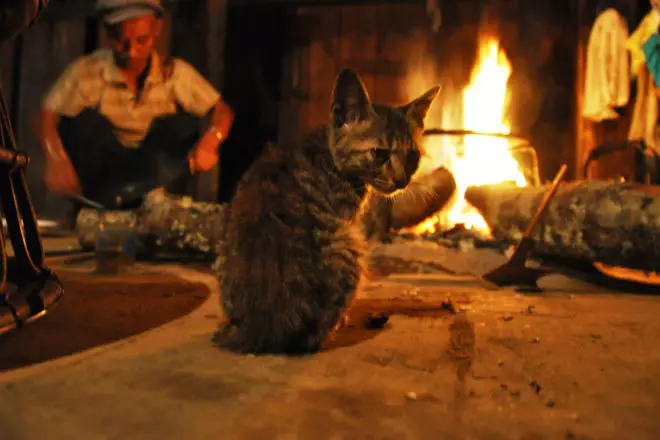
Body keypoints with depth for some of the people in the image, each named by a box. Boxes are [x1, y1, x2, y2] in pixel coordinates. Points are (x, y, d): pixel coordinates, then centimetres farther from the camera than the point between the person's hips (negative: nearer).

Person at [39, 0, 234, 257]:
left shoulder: (174, 72, -10)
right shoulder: (87, 71, -13)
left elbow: (222, 111, -11)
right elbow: (47, 113, -17)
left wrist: (210, 140, -32)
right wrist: (56, 158, -35)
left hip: (152, 169, 1)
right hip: (104, 170, 0)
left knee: (182, 125, -21)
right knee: (85, 120, -24)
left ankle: (155, 200, -34)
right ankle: (98, 206, -21)